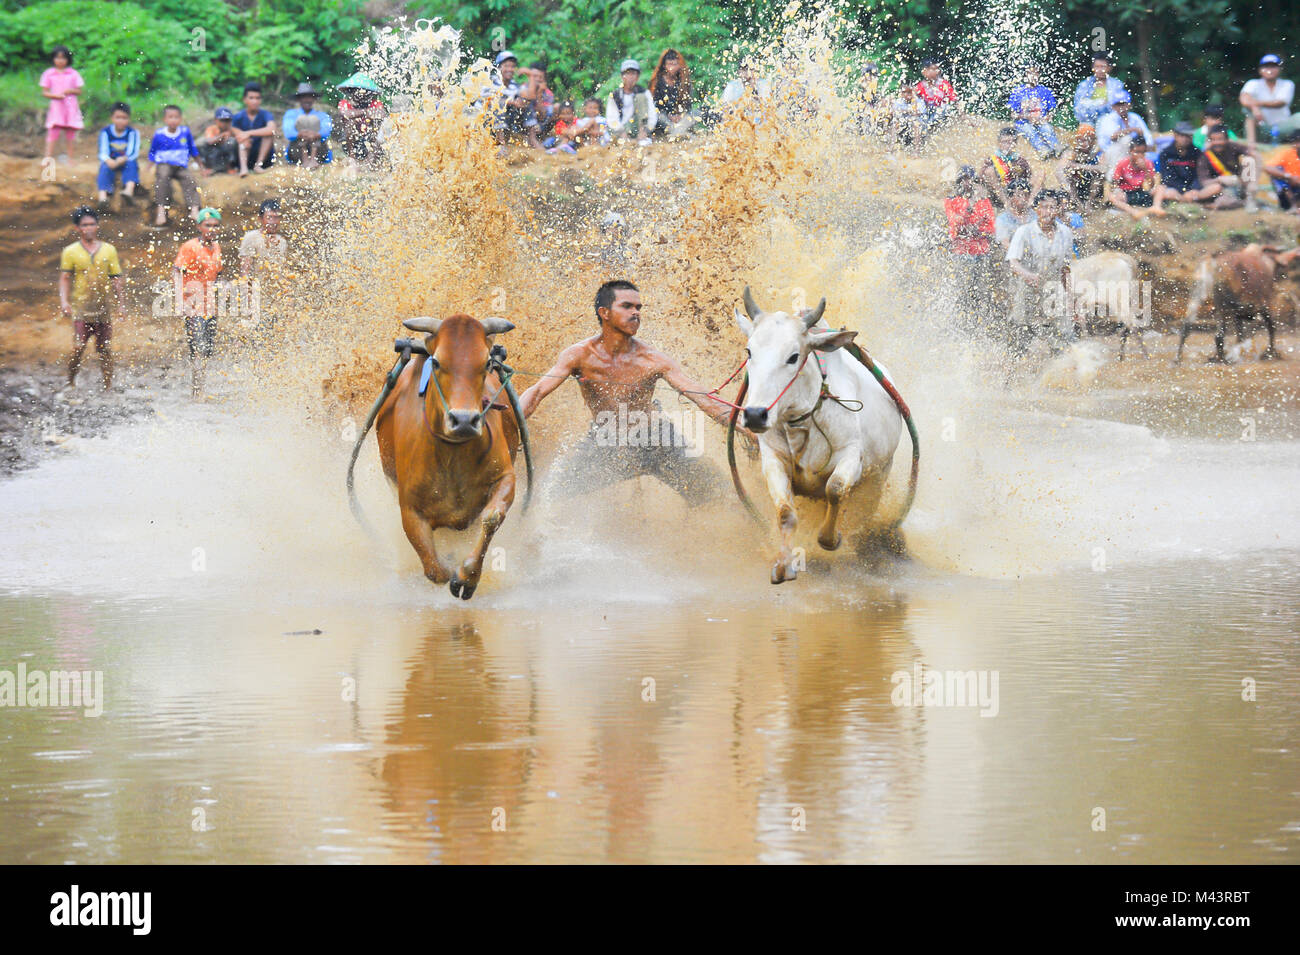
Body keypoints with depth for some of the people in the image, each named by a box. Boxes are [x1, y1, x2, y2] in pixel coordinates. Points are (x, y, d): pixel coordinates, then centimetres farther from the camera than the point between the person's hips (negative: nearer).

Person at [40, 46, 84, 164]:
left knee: (70, 135, 5)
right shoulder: (48, 74, 3)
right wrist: (55, 95, -15)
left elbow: (79, 90, 7)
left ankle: (69, 158, 13)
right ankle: (47, 159, -13)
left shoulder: (73, 74, 5)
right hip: (56, 106, -2)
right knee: (52, 133, -11)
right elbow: (44, 92, 3)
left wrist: (70, 91, -13)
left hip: (70, 108, 2)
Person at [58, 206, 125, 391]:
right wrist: (64, 301, -15)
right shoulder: (70, 252, 4)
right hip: (80, 309, -2)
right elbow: (64, 278, 0)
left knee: (106, 350, 1)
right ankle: (70, 383, 6)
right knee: (78, 348, -12)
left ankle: (108, 387, 8)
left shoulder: (108, 250, 9)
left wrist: (122, 304, 6)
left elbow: (117, 279, 12)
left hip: (103, 309, 2)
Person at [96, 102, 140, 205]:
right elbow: (103, 153, -12)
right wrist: (109, 161, -35)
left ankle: (129, 189, -58)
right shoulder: (105, 132, -4)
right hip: (111, 162, 1)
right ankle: (103, 195, -50)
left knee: (131, 163, -33)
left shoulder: (132, 133, -7)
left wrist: (123, 159, -38)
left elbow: (133, 153, -17)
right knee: (105, 166, -31)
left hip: (127, 163, -1)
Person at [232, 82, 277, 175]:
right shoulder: (239, 118, -2)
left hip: (265, 159, -1)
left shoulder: (265, 114, -8)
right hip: (247, 159, 1)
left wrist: (249, 133, -34)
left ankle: (258, 164, -28)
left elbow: (272, 129, -29)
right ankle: (243, 168, -41)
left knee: (269, 133, -20)